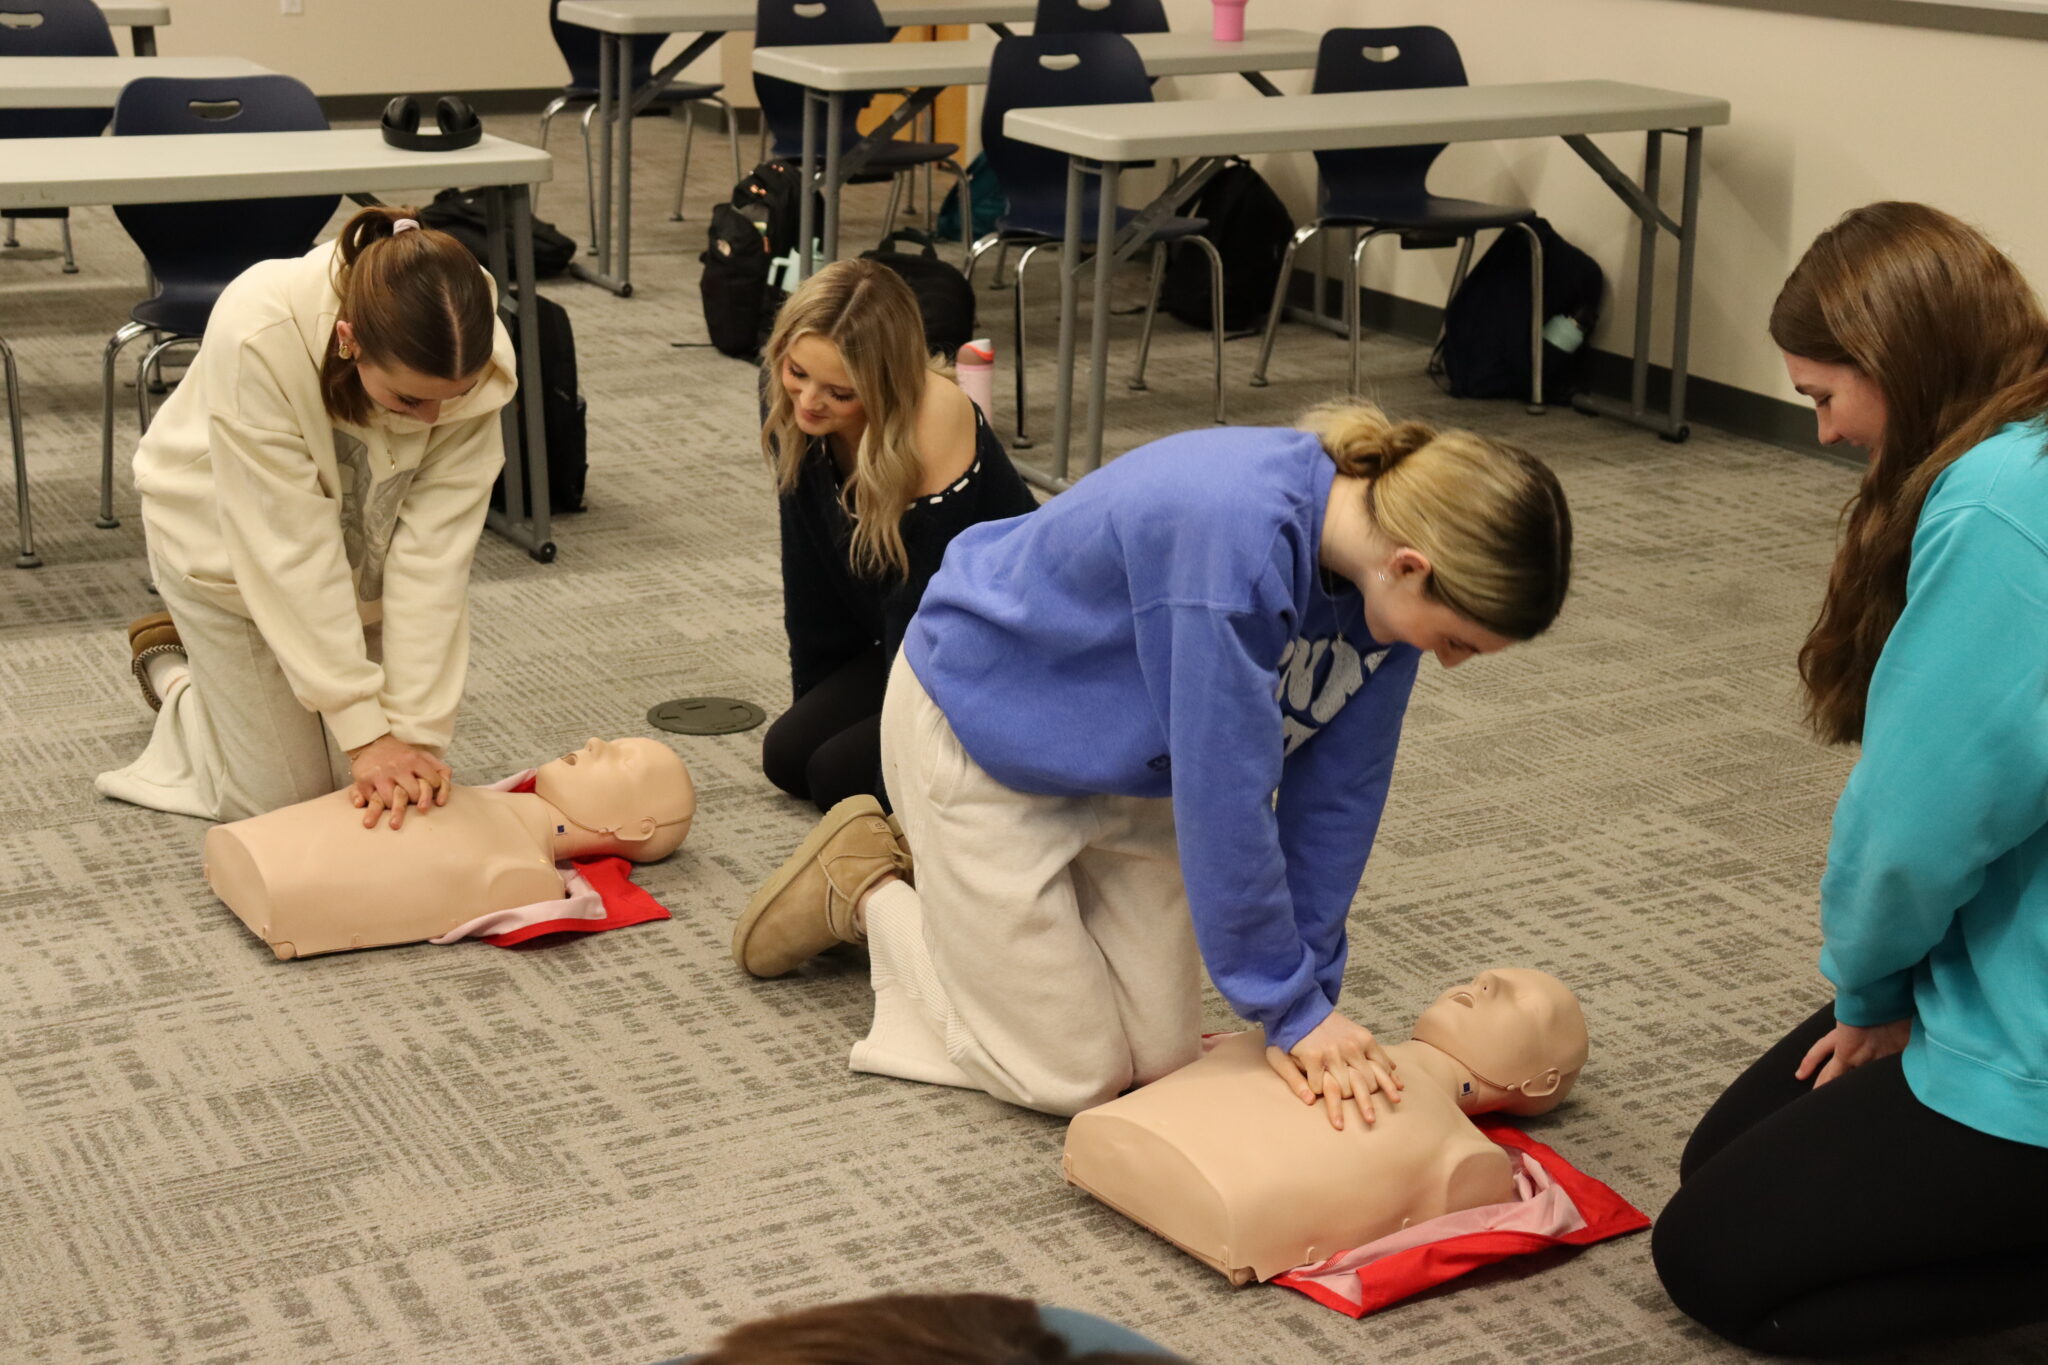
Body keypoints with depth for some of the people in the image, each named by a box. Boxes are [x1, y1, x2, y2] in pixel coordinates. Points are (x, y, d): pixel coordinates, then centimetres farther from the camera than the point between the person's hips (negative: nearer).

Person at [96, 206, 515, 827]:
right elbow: (289, 549, -36)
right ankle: (171, 667, 27)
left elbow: (434, 549, -27)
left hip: (358, 543, 3)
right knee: (285, 798, -2)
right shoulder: (256, 337, -40)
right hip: (232, 542, -3)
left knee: (386, 788, 3)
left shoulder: (477, 363, -31)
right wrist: (367, 732, -35)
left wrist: (417, 731, -30)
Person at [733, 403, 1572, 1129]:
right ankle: (865, 888, 18)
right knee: (1070, 1078, -3)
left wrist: (1303, 998, -8)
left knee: (1160, 1056, 7)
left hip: (1128, 763, 8)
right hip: (981, 728, -7)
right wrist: (1291, 1008, -24)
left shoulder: (1387, 560, -16)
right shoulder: (1235, 540, -41)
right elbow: (1226, 797, -34)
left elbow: (1334, 792, -8)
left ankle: (943, 873, 26)